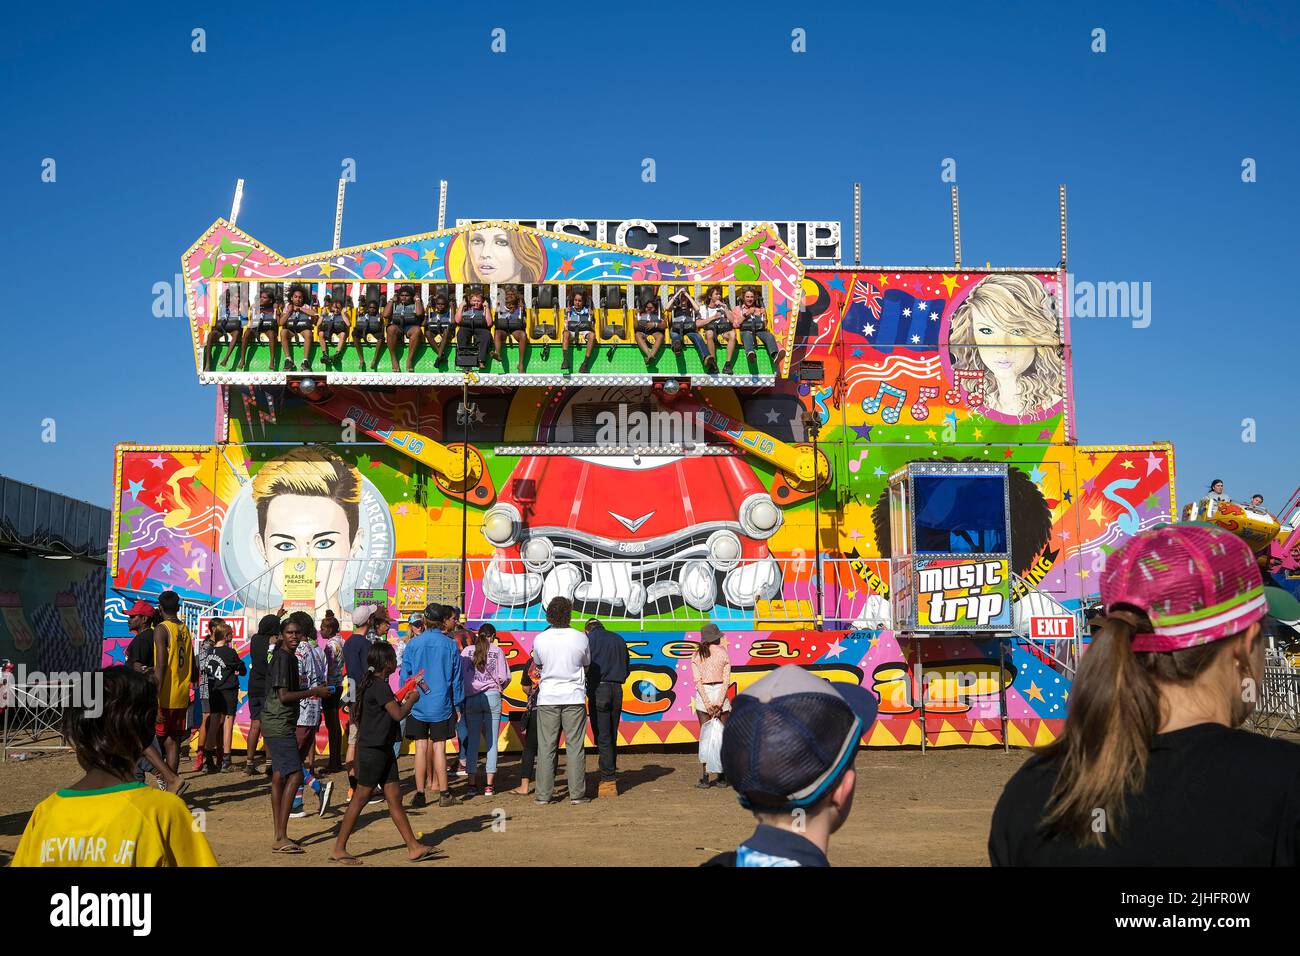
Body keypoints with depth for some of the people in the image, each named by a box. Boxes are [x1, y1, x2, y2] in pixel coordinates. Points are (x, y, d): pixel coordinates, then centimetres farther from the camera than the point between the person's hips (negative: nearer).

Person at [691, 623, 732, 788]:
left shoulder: (696, 655, 4)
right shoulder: (723, 653, 1)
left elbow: (697, 680, -4)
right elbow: (726, 680, -8)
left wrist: (707, 703, -9)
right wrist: (720, 701, -12)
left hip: (702, 695, 1)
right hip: (720, 693, -1)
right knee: (723, 736, 8)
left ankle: (704, 778, -1)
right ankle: (722, 778, 6)